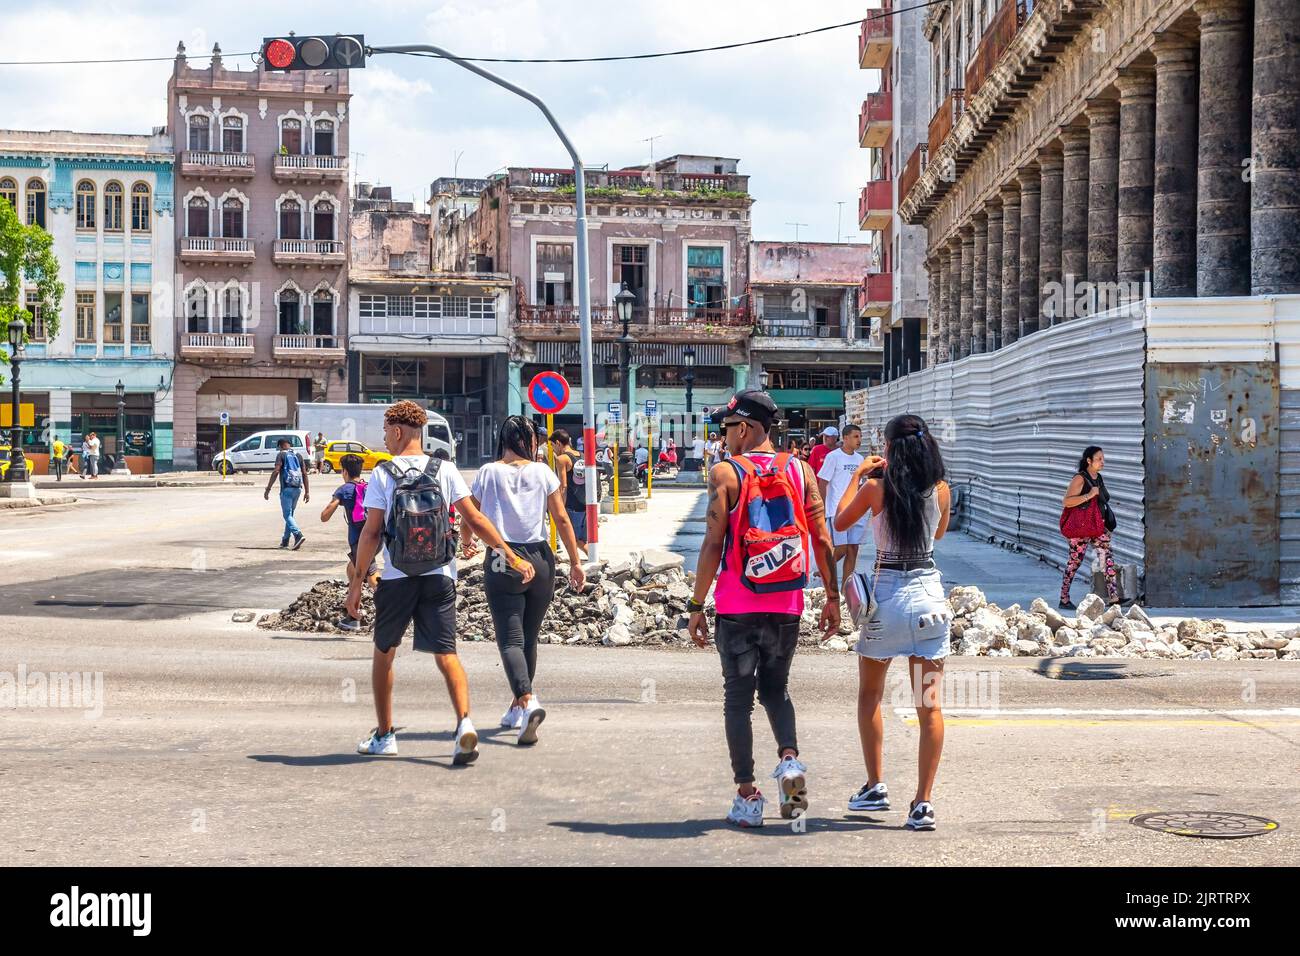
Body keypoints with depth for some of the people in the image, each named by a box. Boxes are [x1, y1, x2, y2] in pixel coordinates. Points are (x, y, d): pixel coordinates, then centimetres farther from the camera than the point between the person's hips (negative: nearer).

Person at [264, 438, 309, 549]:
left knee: (287, 515, -7)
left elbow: (275, 472, -12)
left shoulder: (281, 455, -2)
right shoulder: (297, 455, 15)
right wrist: (307, 491, 12)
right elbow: (304, 474, 11)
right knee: (290, 514, 18)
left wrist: (268, 489, -11)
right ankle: (285, 540, 23)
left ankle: (298, 535, -28)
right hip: (298, 488, 6)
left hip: (287, 488, -6)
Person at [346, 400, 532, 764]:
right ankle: (465, 723, -21)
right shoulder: (445, 471, 1)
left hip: (396, 579, -1)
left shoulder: (382, 474, -4)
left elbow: (371, 532, -6)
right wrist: (512, 557, 4)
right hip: (439, 576, 2)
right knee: (446, 653, 1)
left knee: (384, 652, 16)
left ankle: (384, 734, 23)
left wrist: (357, 580, 0)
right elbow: (475, 520, -2)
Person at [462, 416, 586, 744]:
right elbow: (562, 519, 0)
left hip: (502, 561, -2)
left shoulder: (487, 473, -1)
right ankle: (516, 709, 26)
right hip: (540, 560, 2)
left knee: (510, 640, -6)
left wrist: (466, 544, 28)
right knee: (529, 638, 16)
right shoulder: (542, 472, 1)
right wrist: (575, 562, 6)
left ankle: (528, 702, -29)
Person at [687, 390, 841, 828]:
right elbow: (821, 539, 3)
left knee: (738, 696, 7)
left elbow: (713, 544, -10)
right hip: (787, 606, 3)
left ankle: (747, 795, 7)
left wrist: (697, 604, -4)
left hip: (738, 607, -3)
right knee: (775, 688, 20)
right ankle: (790, 759, -4)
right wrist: (832, 598, 10)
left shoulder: (726, 472, -6)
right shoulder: (800, 470, 4)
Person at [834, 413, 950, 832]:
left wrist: (856, 475, 19)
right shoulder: (941, 491, -1)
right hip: (929, 594, 2)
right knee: (929, 705, 3)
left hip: (886, 594, -2)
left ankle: (875, 786, 20)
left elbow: (840, 522, 9)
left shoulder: (875, 489, -8)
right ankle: (923, 803, 0)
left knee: (870, 694, 19)